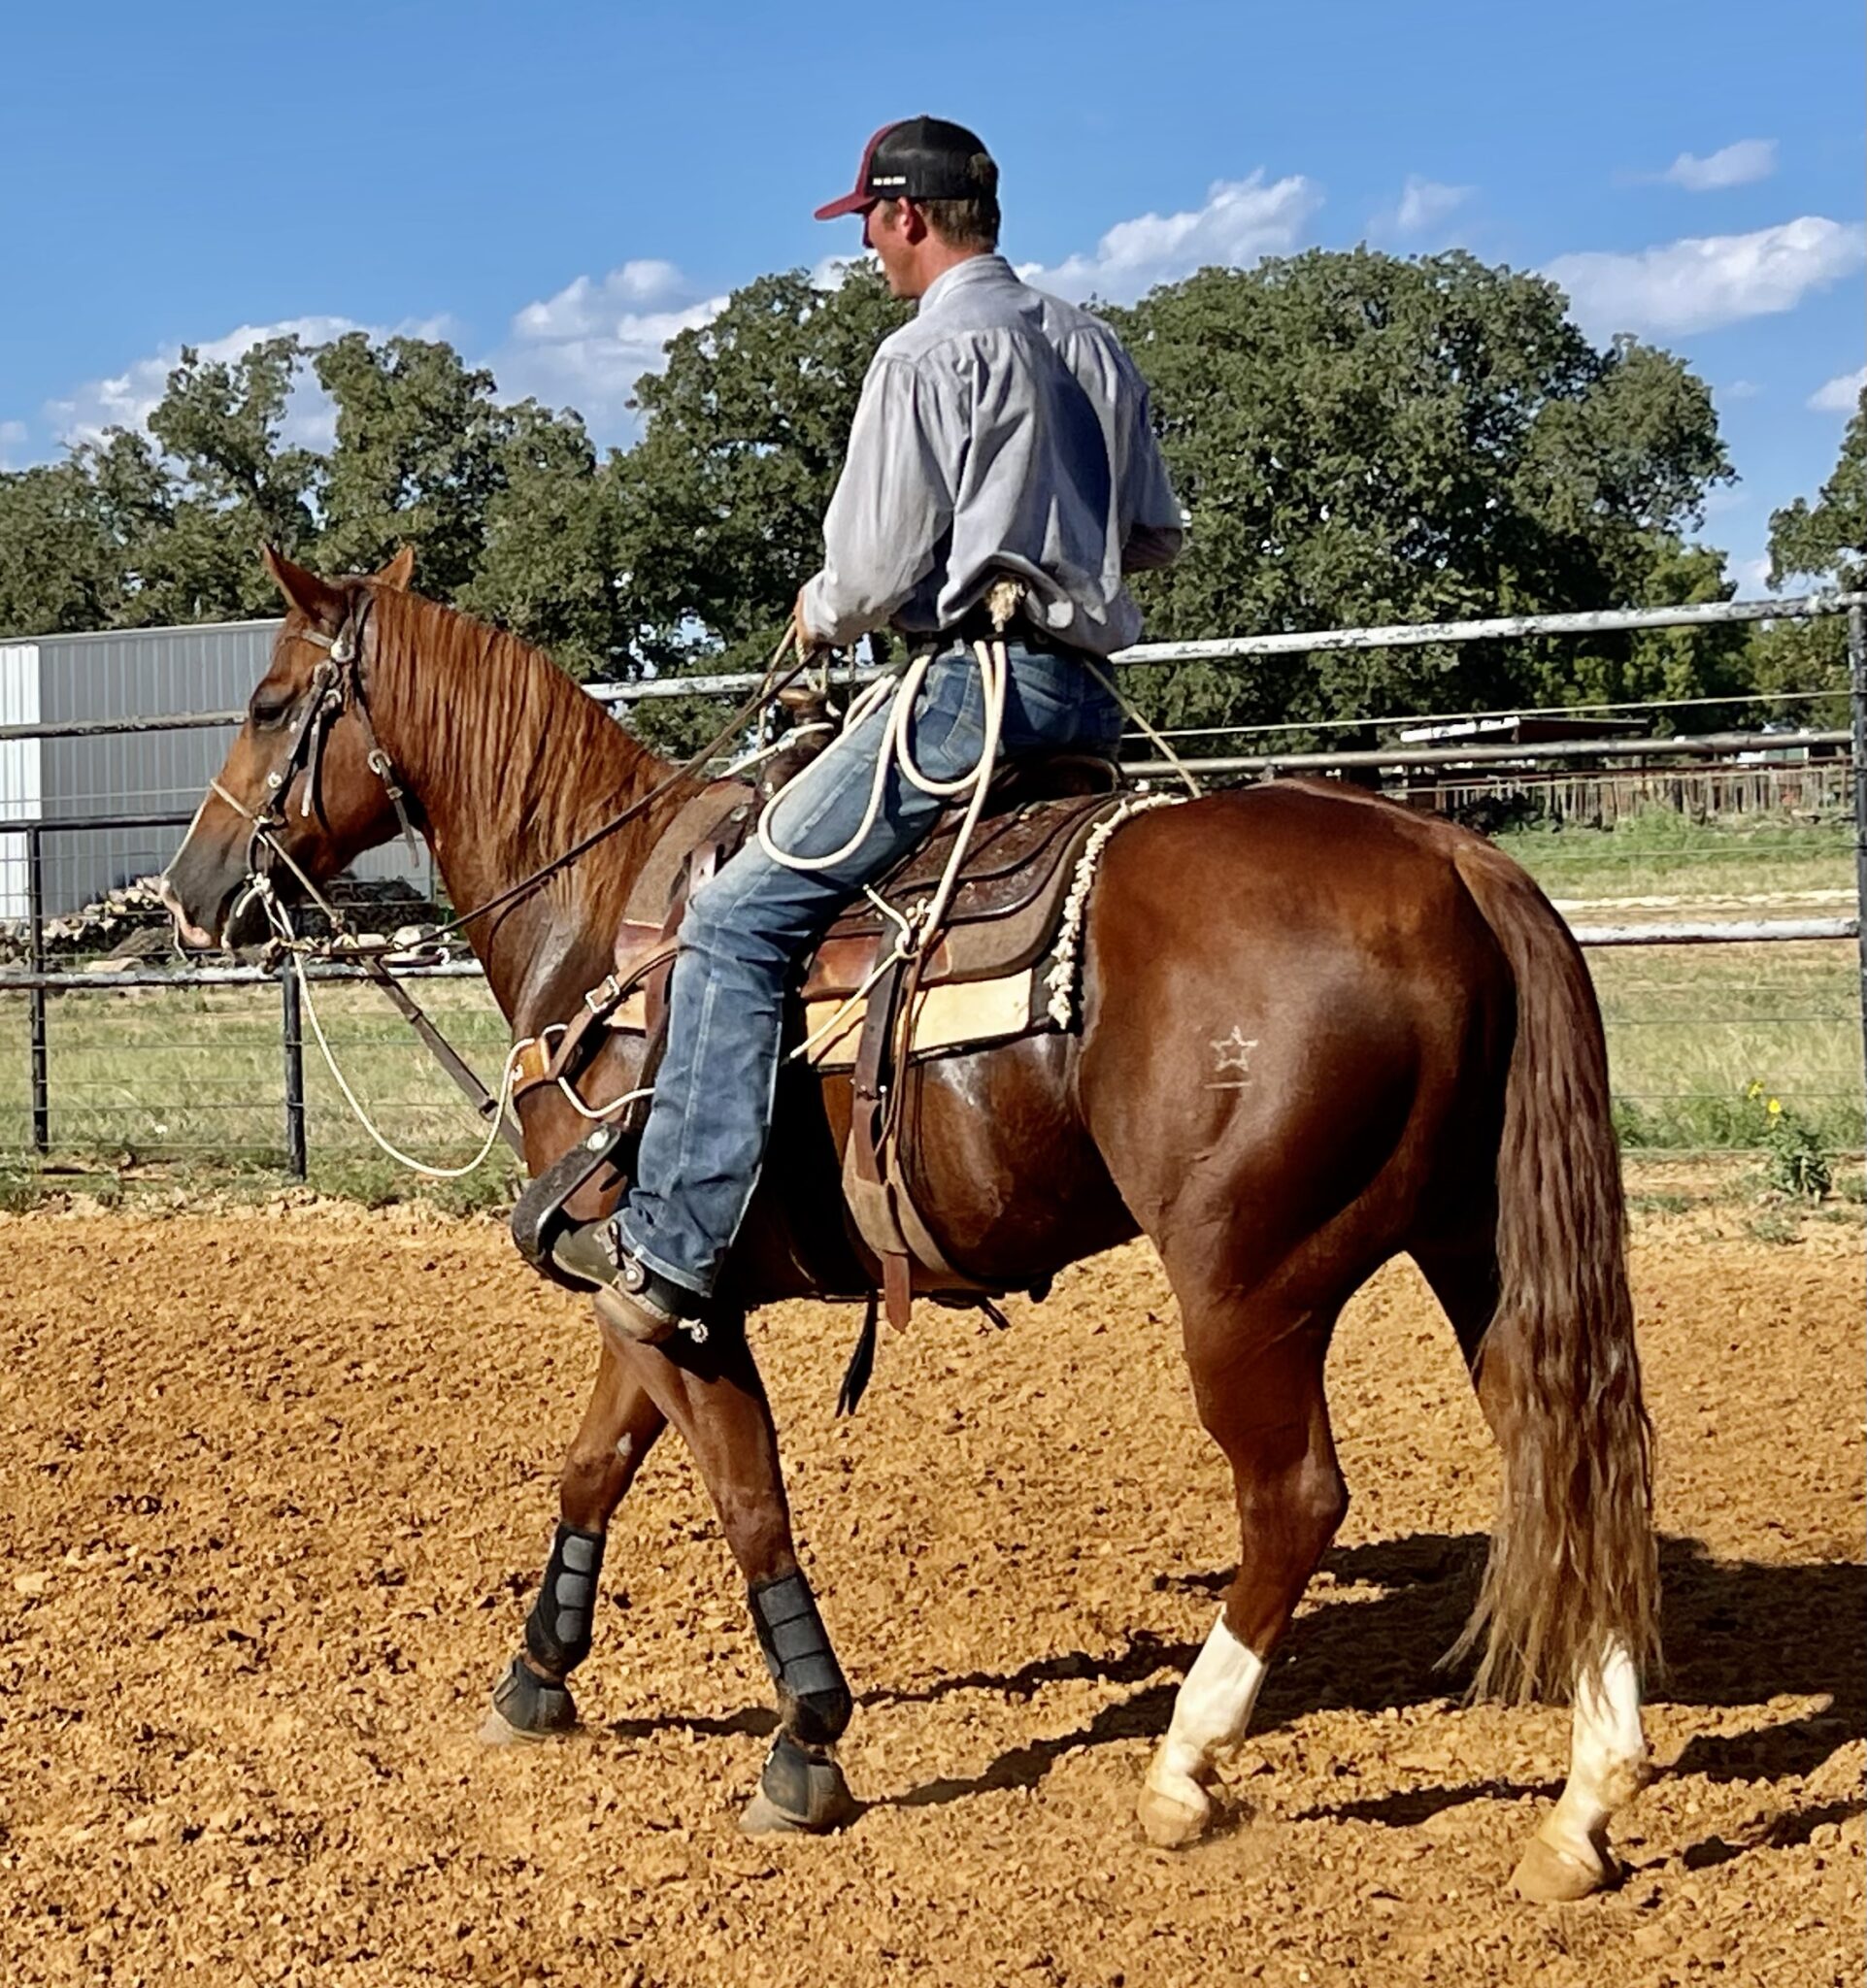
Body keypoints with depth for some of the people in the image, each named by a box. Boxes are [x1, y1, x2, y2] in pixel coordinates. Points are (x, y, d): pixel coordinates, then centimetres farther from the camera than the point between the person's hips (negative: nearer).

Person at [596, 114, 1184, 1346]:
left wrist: (819, 615, 9)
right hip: (1093, 693, 9)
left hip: (975, 679, -9)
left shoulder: (925, 356, -8)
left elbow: (875, 572, -11)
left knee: (739, 921, -8)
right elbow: (1160, 537, 23)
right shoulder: (1096, 347, 16)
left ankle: (674, 1251, -13)